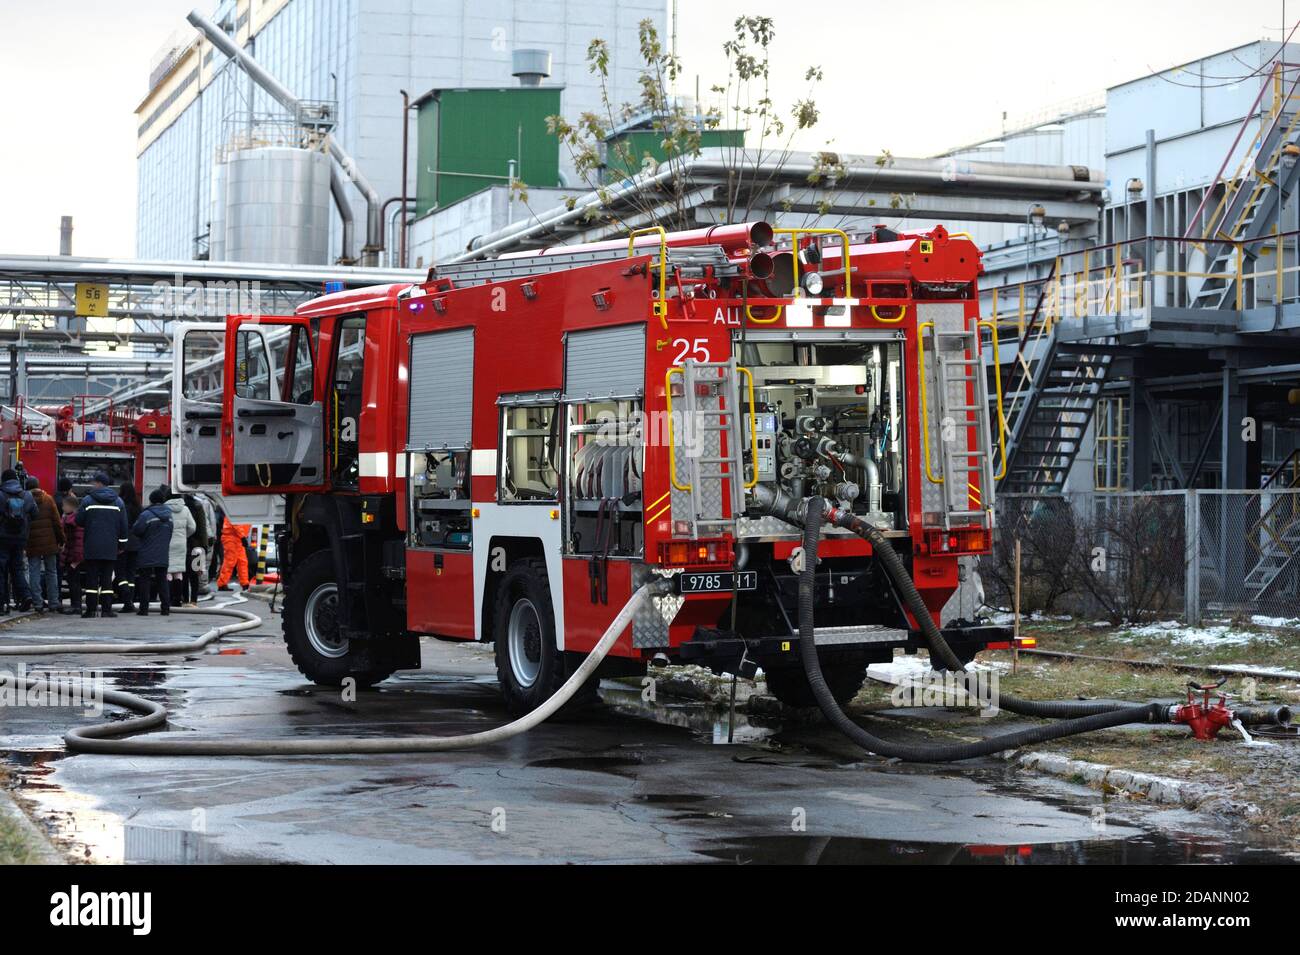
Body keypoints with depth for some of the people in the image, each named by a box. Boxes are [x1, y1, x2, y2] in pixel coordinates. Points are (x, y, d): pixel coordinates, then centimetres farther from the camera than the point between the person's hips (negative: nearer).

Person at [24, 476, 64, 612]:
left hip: (32, 543, -1)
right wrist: (61, 540, 5)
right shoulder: (48, 499, 0)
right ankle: (53, 602, 10)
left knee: (35, 573, 3)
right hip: (49, 542, 1)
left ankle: (38, 603, -2)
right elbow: (57, 521, -1)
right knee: (51, 572, 11)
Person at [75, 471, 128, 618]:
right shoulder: (118, 501, 5)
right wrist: (122, 544, 15)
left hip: (92, 547, -2)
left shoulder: (87, 500, -5)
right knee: (107, 578, 5)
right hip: (110, 547, 2)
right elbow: (123, 526, 7)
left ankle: (91, 609, 1)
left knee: (92, 578, 2)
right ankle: (106, 609, 2)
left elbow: (79, 521, 0)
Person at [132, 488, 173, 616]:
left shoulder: (146, 515, -14)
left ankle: (144, 608, -2)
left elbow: (135, 531, -11)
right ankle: (166, 608, 7)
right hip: (163, 556, 5)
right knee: (162, 581, 10)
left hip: (146, 557, -5)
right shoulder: (168, 516, 7)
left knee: (145, 580, 1)